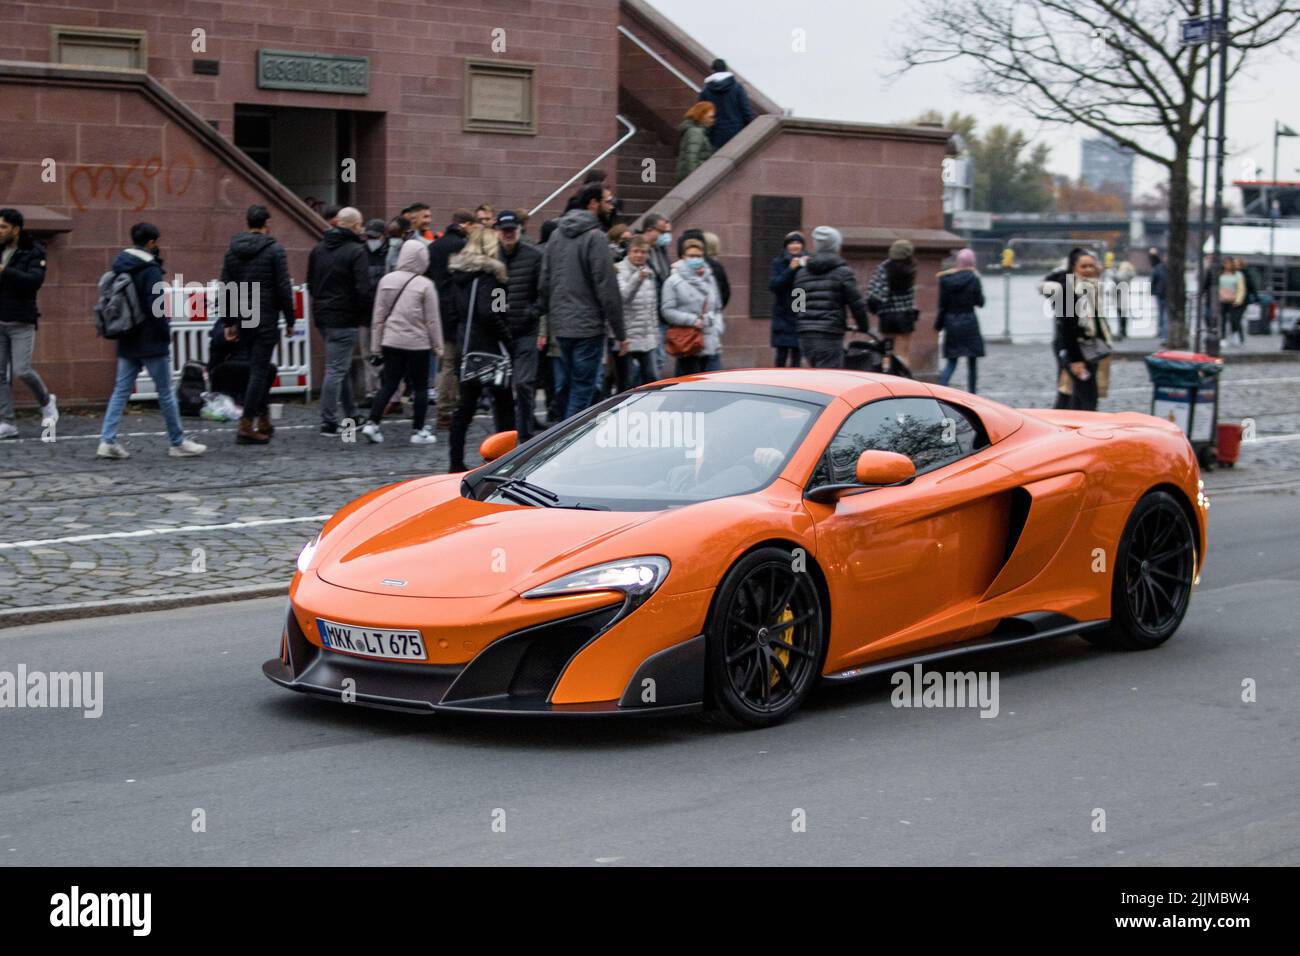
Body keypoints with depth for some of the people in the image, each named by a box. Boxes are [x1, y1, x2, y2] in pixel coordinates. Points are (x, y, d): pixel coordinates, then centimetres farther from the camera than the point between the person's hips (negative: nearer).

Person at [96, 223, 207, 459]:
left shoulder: (117, 268, 8)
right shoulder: (150, 270, -15)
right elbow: (156, 307, -19)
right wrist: (165, 332, -7)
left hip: (127, 342, 7)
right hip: (151, 342, -7)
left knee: (121, 390, 7)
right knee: (166, 391, 4)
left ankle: (107, 441, -2)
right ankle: (178, 443, 12)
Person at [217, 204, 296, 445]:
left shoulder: (232, 250, 7)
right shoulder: (274, 250, -8)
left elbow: (225, 288, 7)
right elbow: (284, 289, -10)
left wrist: (227, 322, 12)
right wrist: (290, 320, -2)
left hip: (241, 319, 5)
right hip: (265, 319, -5)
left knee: (258, 369, 18)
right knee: (259, 370, -4)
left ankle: (263, 422, 22)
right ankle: (246, 425, -10)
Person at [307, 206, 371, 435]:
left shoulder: (318, 248, 11)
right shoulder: (356, 251, -13)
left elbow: (310, 283, 18)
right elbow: (364, 289, -18)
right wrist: (368, 317, -7)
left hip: (322, 315, 8)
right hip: (345, 319, -8)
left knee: (341, 366, 18)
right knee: (337, 369, -5)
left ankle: (351, 415, 25)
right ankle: (329, 422, -4)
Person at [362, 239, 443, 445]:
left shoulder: (386, 280, 2)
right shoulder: (425, 285, -10)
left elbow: (378, 316, 6)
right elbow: (432, 319, -7)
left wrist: (376, 346, 12)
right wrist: (437, 346, 3)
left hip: (391, 341, 4)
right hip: (417, 343, -4)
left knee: (388, 385, 10)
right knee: (420, 386, 7)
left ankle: (372, 423, -1)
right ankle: (419, 430, 10)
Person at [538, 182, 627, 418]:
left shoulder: (557, 235, 12)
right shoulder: (595, 237, -12)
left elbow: (545, 283, 14)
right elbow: (607, 288, -14)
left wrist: (546, 326, 18)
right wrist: (620, 334, -10)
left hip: (560, 326, 8)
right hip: (587, 327, -8)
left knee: (566, 386, 16)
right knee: (582, 390, -5)